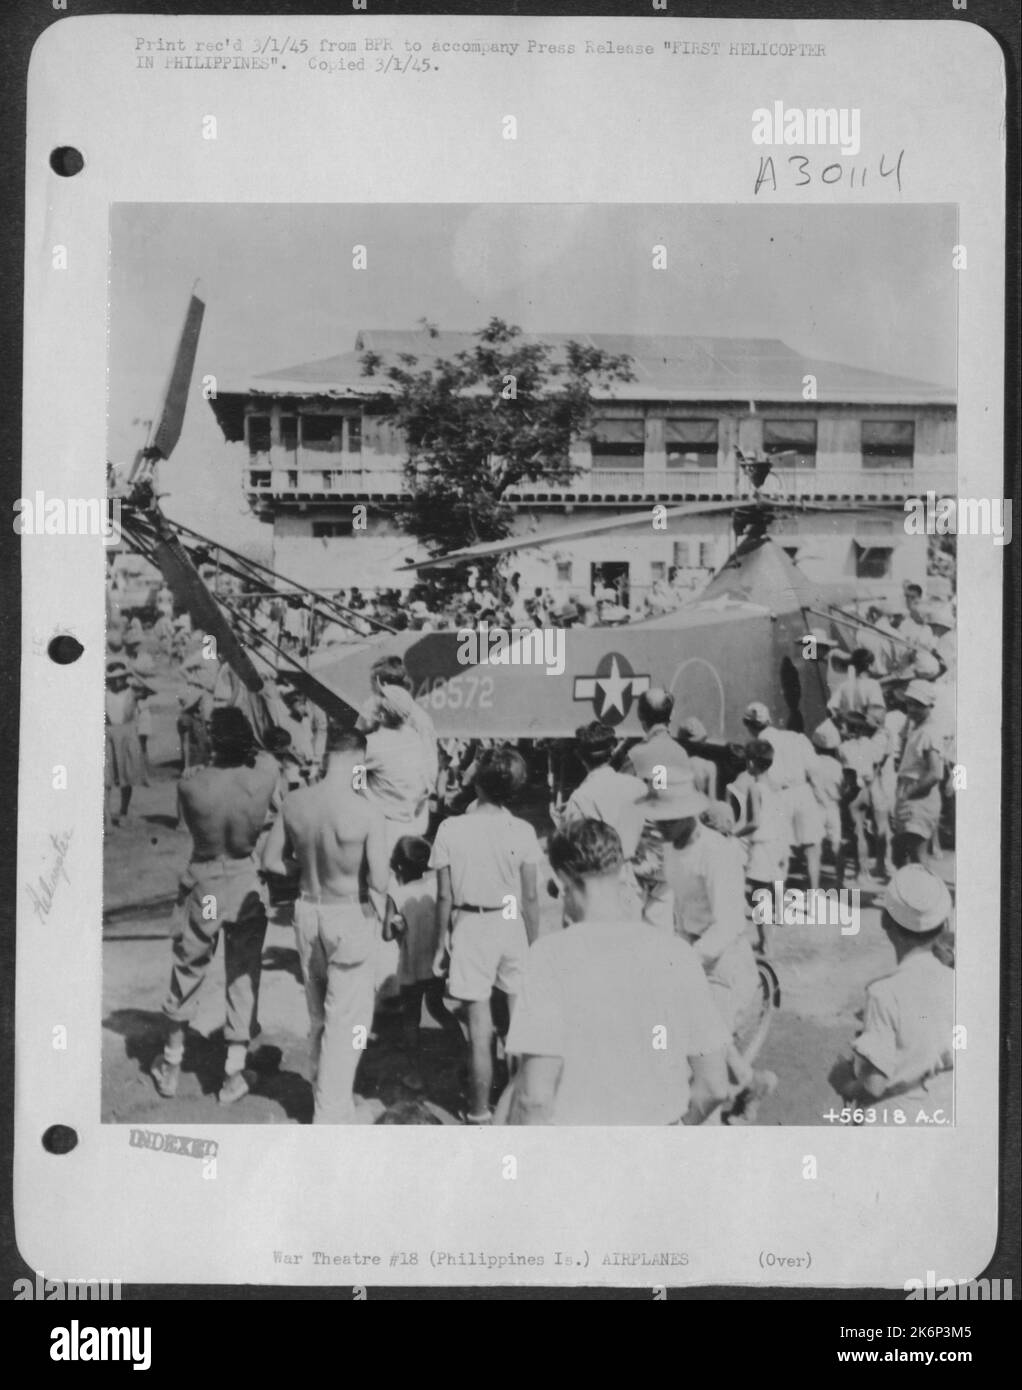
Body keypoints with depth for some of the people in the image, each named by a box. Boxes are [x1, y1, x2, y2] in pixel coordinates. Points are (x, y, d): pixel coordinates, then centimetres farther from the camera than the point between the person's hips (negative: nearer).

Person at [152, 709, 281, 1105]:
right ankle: (234, 1075, 17)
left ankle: (171, 1067, 32)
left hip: (203, 889, -1)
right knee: (243, 976, 12)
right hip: (249, 885, 1)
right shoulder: (265, 773, -17)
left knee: (186, 975, 17)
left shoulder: (191, 785, -22)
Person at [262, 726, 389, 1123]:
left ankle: (325, 1094, 38)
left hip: (307, 911, 5)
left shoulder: (295, 802, -7)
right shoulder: (367, 812, -22)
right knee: (347, 1019, 8)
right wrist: (359, 871, 0)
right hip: (350, 916, -5)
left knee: (318, 1015, 23)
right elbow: (379, 883, -21)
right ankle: (332, 1113, 11)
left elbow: (271, 861, 2)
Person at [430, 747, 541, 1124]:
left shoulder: (451, 829, -11)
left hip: (470, 928, -1)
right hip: (511, 925, 1)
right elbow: (530, 898, -4)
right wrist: (534, 945, 7)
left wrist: (442, 942, 6)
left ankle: (480, 1114, 13)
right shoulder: (522, 831, -9)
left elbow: (444, 896, -6)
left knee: (481, 1031, 4)